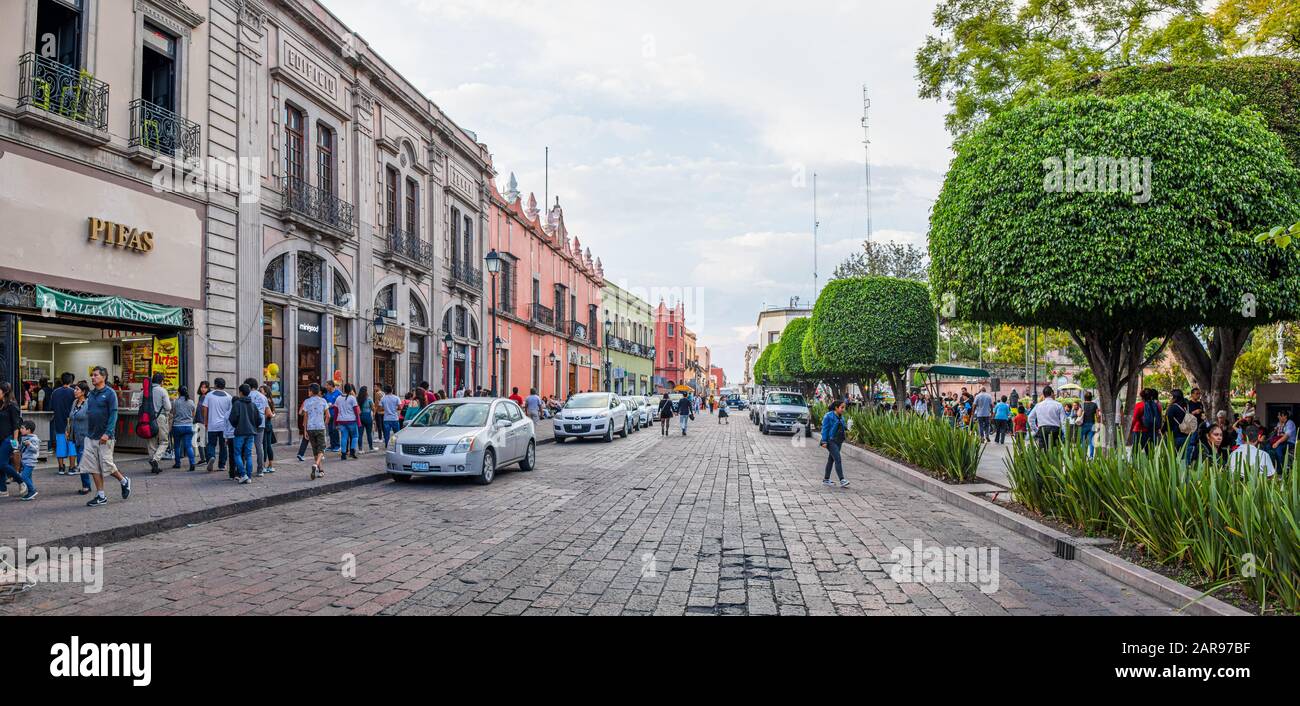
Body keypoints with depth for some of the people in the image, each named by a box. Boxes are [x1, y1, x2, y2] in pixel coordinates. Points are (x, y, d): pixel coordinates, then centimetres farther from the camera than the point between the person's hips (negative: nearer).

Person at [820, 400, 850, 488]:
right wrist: (824, 441, -15)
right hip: (831, 441, -8)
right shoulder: (828, 416, -11)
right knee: (838, 459, -15)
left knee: (831, 460, 13)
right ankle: (842, 480, -17)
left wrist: (846, 430, 1)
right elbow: (824, 429, -12)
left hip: (838, 441, 8)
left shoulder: (841, 417, 11)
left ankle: (826, 480, 21)